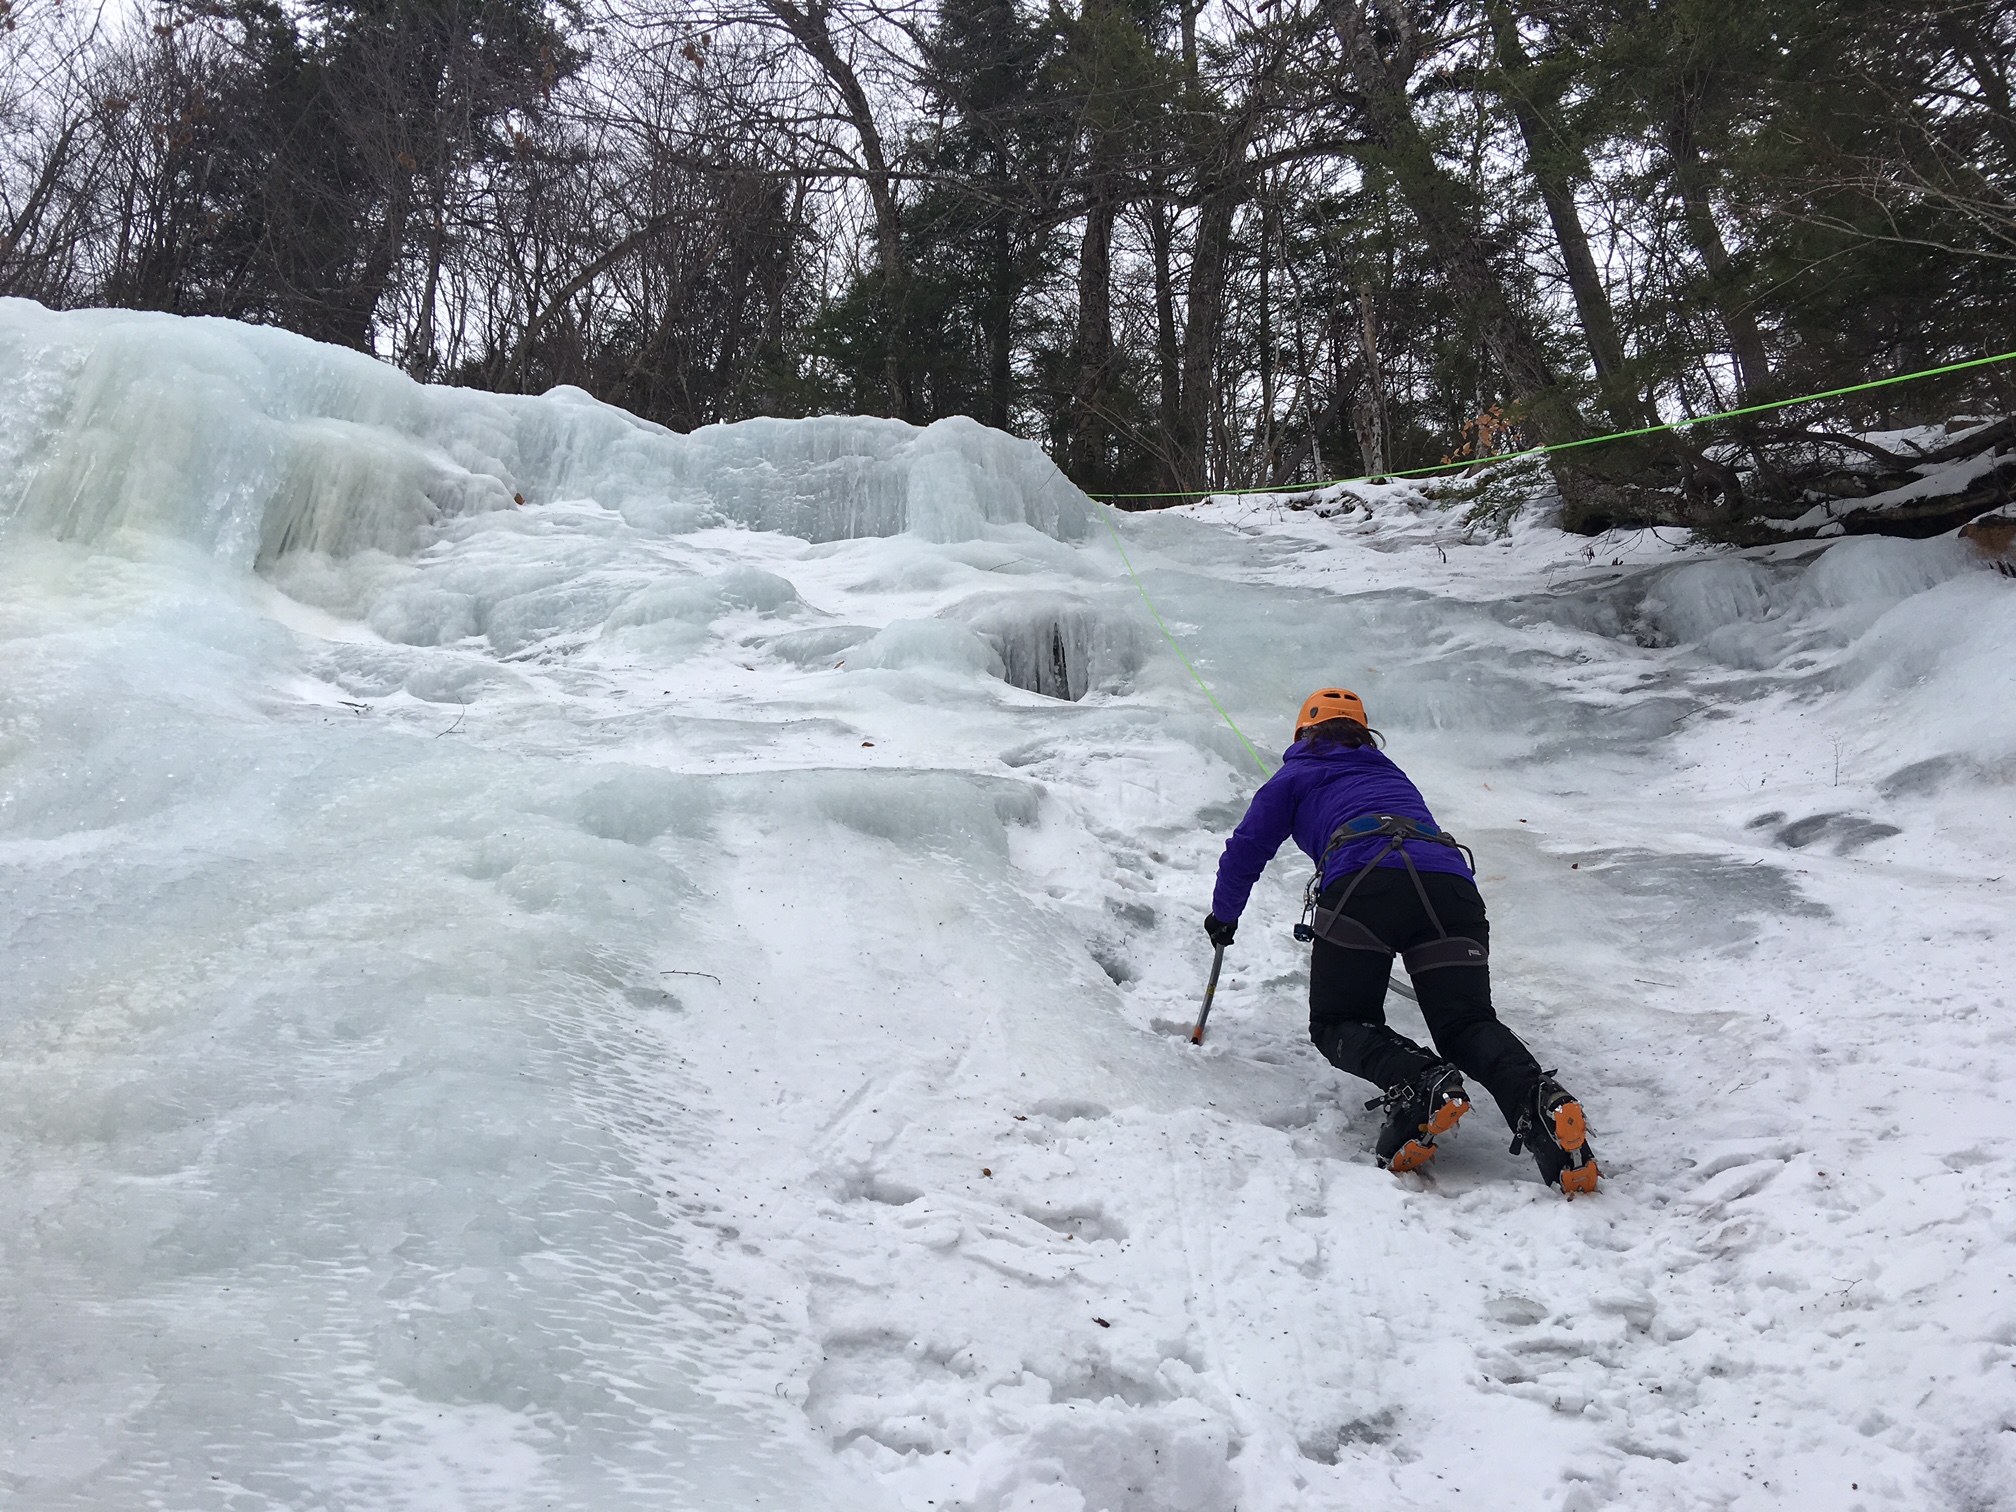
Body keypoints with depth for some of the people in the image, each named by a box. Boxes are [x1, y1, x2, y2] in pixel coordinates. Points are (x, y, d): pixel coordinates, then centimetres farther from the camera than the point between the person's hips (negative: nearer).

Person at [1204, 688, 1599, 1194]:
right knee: (1467, 1023, 3)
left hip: (1363, 879, -4)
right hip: (1451, 881, 4)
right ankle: (1538, 1099, -29)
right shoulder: (1392, 774, 40)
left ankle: (1417, 1082, -24)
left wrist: (1223, 915, 42)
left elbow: (1247, 848, 25)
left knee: (1339, 1023, 7)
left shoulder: (1297, 775, 27)